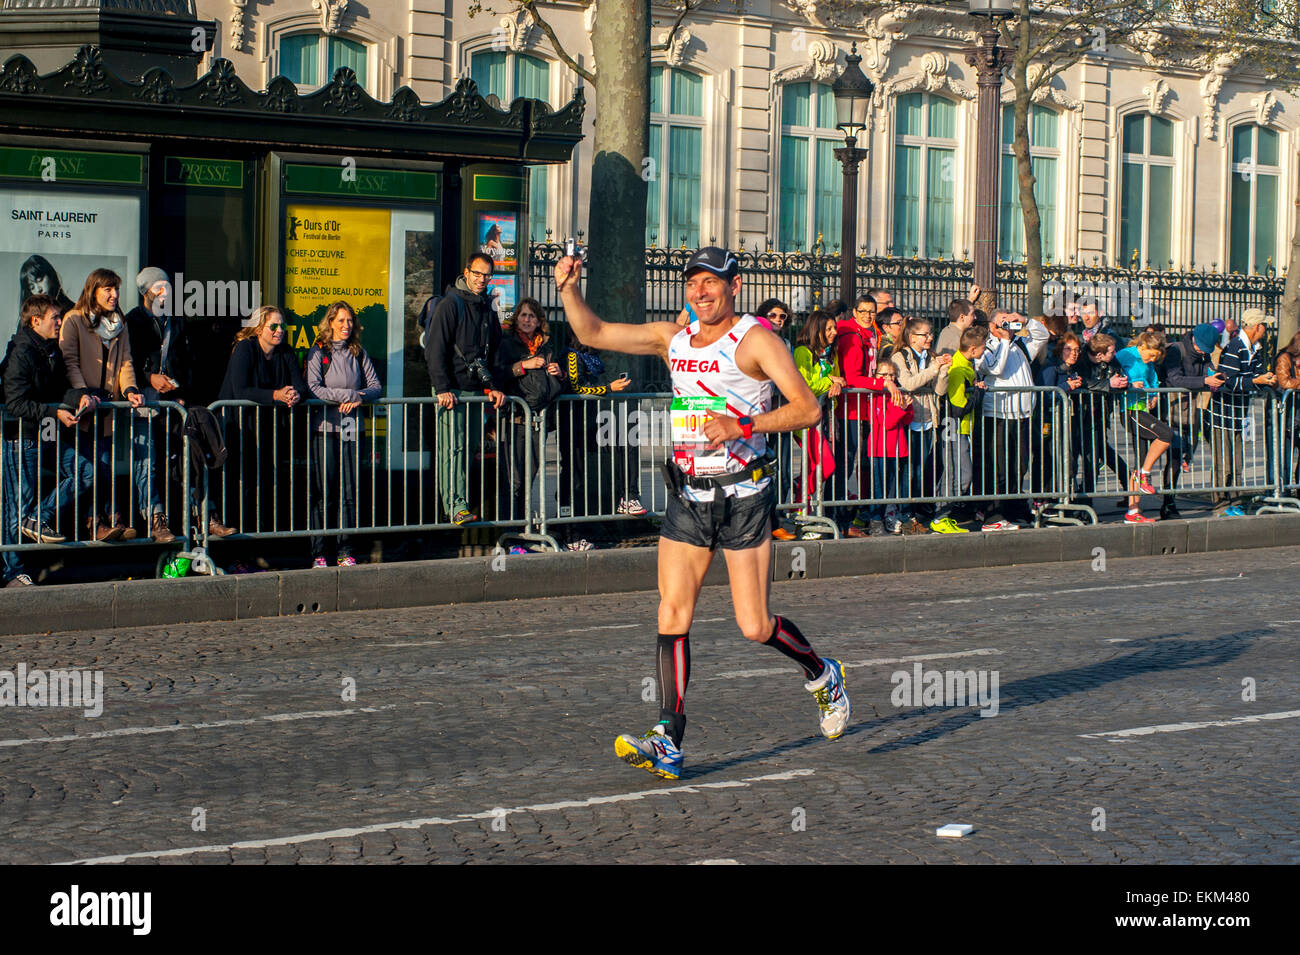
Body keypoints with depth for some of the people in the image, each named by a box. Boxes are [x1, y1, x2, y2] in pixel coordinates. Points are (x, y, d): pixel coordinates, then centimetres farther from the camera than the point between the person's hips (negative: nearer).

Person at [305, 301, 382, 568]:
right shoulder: (319, 351, 2)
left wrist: (359, 398, -10)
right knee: (323, 493, -4)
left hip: (352, 428, 3)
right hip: (325, 428, -3)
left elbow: (376, 386, 10)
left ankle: (345, 551, 8)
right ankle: (318, 553, 1)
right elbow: (313, 388, -9)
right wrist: (349, 394, -15)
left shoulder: (358, 353, 14)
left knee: (350, 492, 1)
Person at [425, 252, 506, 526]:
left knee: (470, 447, 4)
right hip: (452, 390, -7)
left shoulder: (487, 310, 16)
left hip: (476, 390, 7)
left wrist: (495, 387, 11)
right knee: (452, 447, -13)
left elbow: (492, 354, 23)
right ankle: (456, 506, -18)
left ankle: (462, 504, 9)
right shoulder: (450, 305, -5)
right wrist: (442, 388, -17)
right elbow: (435, 350, -10)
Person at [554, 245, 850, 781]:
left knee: (755, 626, -3)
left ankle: (823, 676, 28)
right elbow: (592, 333, 12)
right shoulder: (673, 339, 11)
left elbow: (807, 409, -12)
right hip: (687, 496, 5)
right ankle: (668, 744, -4)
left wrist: (743, 426, -23)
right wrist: (569, 288, -5)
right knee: (672, 616, -5)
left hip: (742, 495, -5)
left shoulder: (754, 339, -6)